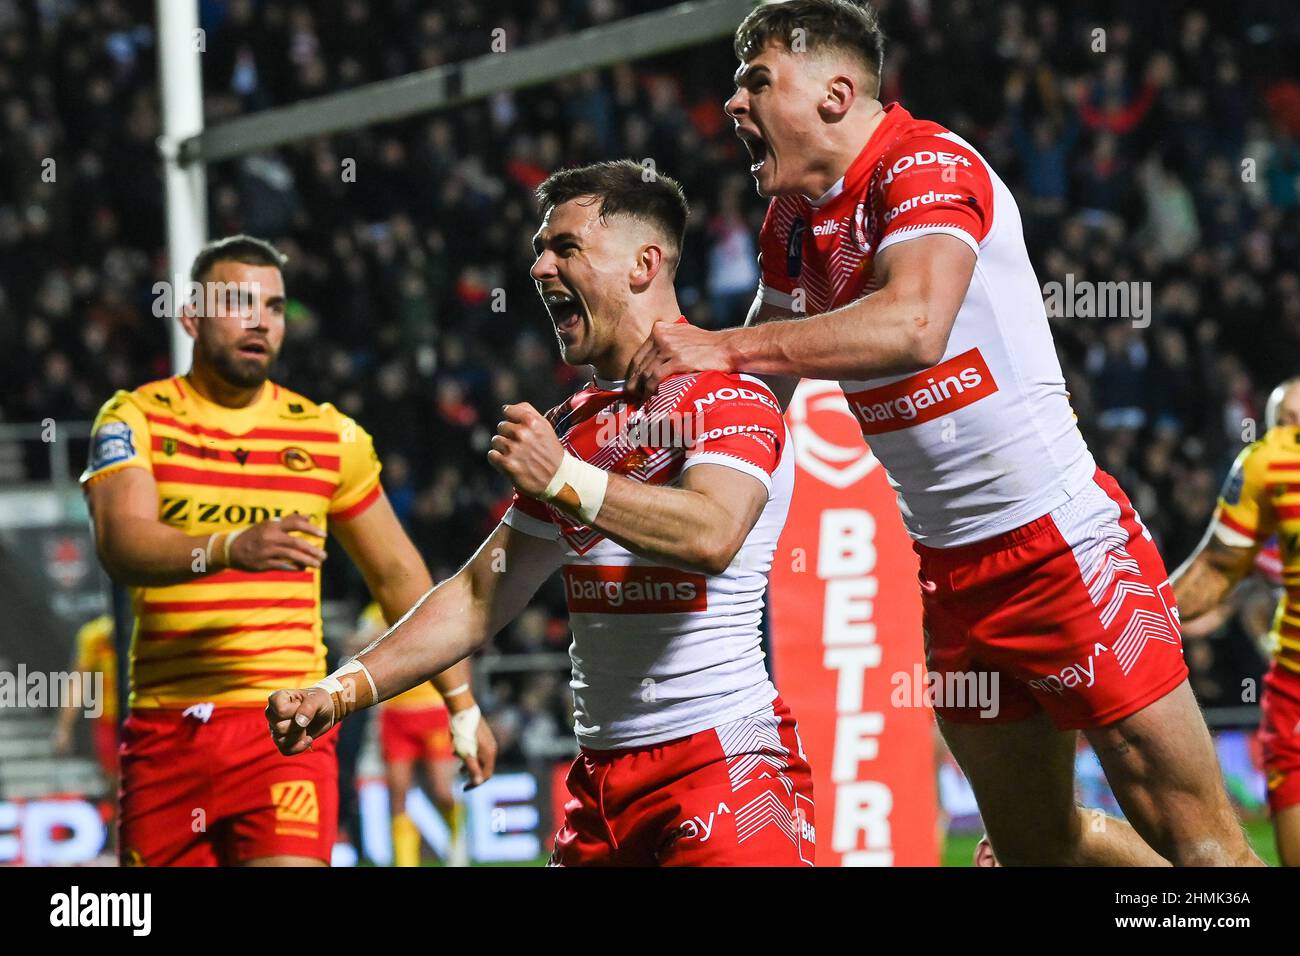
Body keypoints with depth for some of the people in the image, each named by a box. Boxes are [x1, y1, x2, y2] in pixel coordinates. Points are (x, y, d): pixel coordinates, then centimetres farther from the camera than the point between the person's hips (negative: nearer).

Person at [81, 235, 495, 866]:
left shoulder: (330, 436, 9)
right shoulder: (135, 419, 1)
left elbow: (398, 575, 19)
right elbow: (120, 543, -17)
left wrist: (461, 702, 17)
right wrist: (230, 548, -36)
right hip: (163, 730, 0)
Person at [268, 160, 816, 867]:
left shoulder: (726, 398, -8)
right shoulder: (569, 428, 17)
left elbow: (711, 535, -28)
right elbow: (480, 596, 19)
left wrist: (562, 479, -28)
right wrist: (340, 691, 9)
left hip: (722, 761, -7)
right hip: (600, 776, 7)